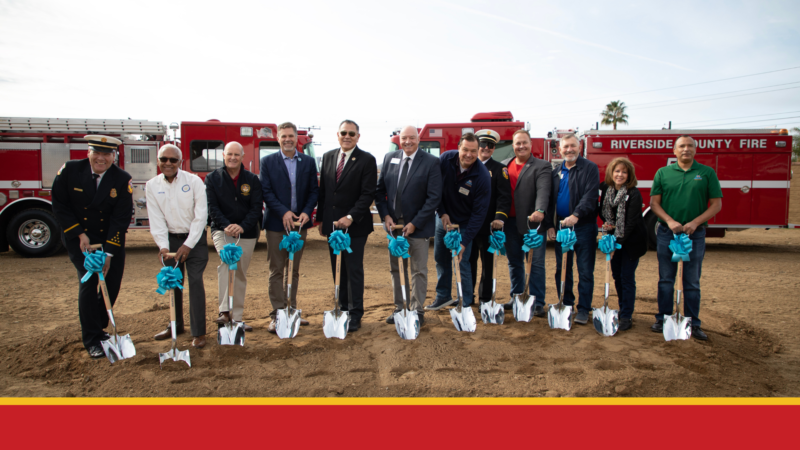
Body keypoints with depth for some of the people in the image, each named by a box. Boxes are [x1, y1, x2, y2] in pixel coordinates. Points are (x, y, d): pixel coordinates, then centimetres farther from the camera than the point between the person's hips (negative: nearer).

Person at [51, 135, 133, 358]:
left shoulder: (122, 180, -12)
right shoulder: (69, 171, -11)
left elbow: (121, 218, -14)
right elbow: (60, 206, -5)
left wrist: (109, 252, -19)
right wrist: (80, 235, -13)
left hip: (112, 239, 2)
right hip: (79, 237, -2)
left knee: (112, 284, 3)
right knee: (88, 282, -12)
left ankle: (98, 327, 27)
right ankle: (92, 339, -2)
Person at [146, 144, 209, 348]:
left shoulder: (194, 181, -10)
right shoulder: (152, 186, 0)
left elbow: (201, 215, -12)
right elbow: (156, 220, -2)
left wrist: (188, 244, -15)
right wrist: (163, 246, -14)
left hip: (194, 239, -4)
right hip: (170, 239, 4)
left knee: (195, 281, -9)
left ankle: (198, 332, -5)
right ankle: (175, 325, 27)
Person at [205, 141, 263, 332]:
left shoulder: (252, 179, 4)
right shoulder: (212, 178, 2)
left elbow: (256, 207, -3)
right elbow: (212, 207, -5)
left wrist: (242, 226, -20)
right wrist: (225, 225, -23)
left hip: (247, 233, 2)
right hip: (222, 231, -2)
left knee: (241, 275, 7)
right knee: (227, 261, -29)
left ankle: (237, 317, 17)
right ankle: (224, 311, -32)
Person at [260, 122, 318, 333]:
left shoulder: (308, 162, 7)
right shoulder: (268, 162, 1)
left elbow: (314, 191, 4)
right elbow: (266, 191, -6)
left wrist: (307, 212, -12)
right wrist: (283, 212, -17)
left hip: (300, 223, 2)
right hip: (276, 223, -2)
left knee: (294, 270, 11)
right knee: (276, 271, 1)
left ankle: (291, 311, 21)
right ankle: (277, 315, 6)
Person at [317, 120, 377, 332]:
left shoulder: (366, 160, -7)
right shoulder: (328, 157, 11)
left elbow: (368, 194, -12)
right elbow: (323, 190, 14)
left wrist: (351, 217, -20)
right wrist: (321, 218, 10)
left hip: (354, 225, -5)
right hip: (332, 224, 5)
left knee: (354, 271, 0)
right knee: (337, 271, 12)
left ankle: (355, 315, 9)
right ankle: (341, 309, 22)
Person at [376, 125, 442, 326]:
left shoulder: (431, 162, -8)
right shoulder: (389, 158, 5)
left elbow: (434, 197, -12)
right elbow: (380, 189, 7)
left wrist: (415, 223, -16)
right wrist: (385, 215, -6)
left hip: (418, 226, -4)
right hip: (393, 224, 4)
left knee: (419, 271, 6)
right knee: (396, 269, 12)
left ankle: (417, 310, 17)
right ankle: (399, 307, 24)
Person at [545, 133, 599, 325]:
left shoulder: (590, 168, -2)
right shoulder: (556, 171, 13)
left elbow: (590, 196, -15)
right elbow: (550, 199, 13)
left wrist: (576, 215, -28)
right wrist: (550, 224, 5)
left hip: (584, 226, -5)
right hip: (561, 225, 5)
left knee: (585, 270, 0)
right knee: (562, 269, 9)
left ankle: (583, 309, 7)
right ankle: (566, 305, 21)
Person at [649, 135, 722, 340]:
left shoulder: (707, 173, 4)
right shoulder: (663, 173, 5)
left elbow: (716, 204, 1)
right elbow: (654, 202, 3)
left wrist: (695, 223, -12)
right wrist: (670, 221, -13)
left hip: (695, 234, 0)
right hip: (667, 233, 1)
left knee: (692, 282, 5)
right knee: (665, 280, 7)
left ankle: (693, 324, 14)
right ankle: (663, 319, 17)